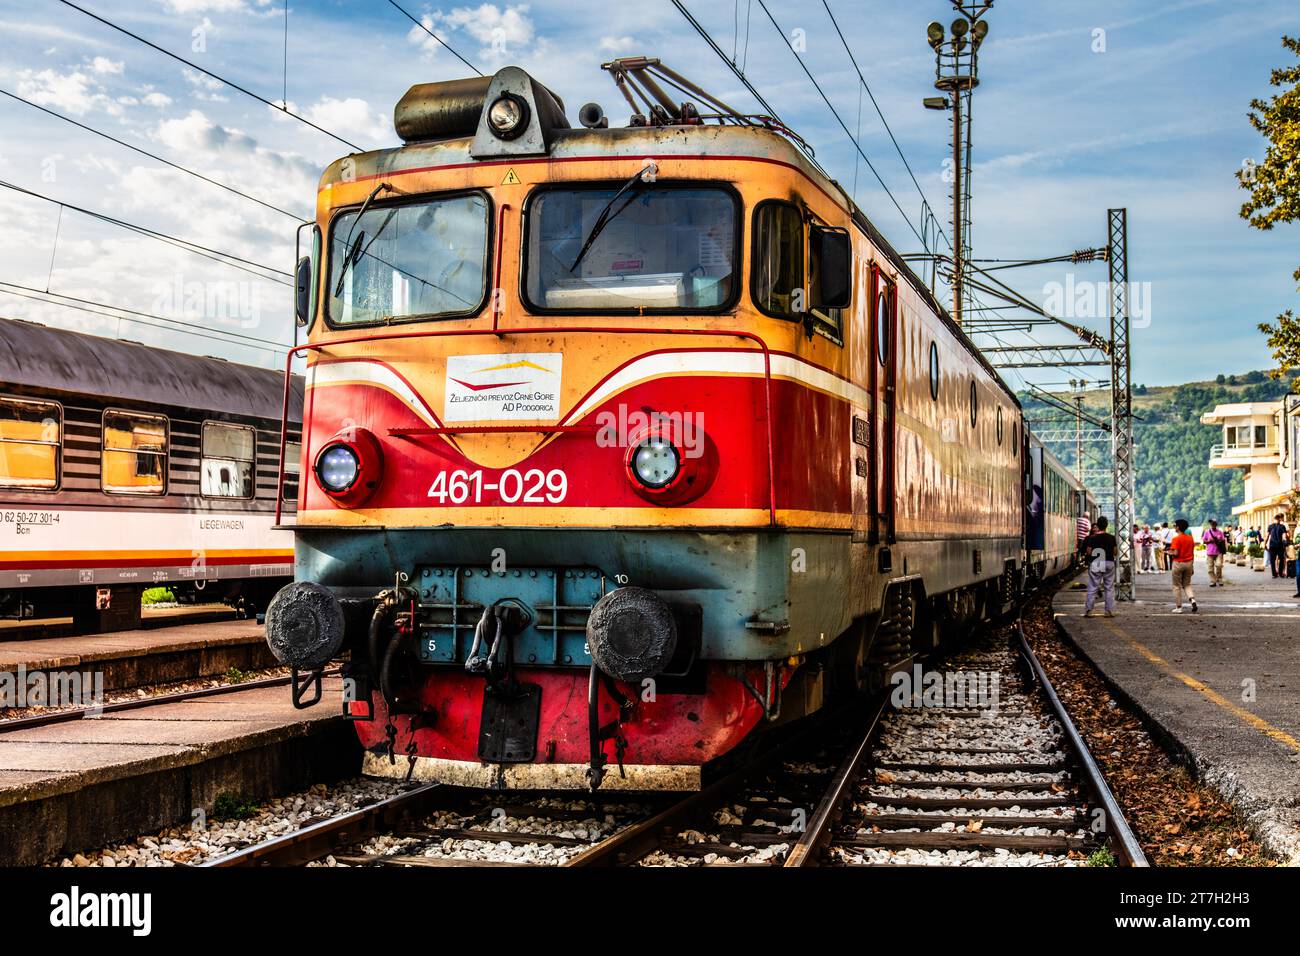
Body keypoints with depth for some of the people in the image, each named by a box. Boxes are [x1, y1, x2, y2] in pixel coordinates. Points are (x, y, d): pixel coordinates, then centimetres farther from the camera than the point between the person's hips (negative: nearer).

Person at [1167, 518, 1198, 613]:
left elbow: (1176, 553, -20)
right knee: (1187, 585, 16)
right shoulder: (1190, 538, 6)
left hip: (1178, 563, -5)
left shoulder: (1176, 539, -14)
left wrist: (1170, 553, 1)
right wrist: (1192, 566, 16)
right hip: (1189, 563, 5)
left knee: (1177, 586, 6)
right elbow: (1193, 553, 9)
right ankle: (1193, 600, -8)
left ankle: (1178, 607, 8)